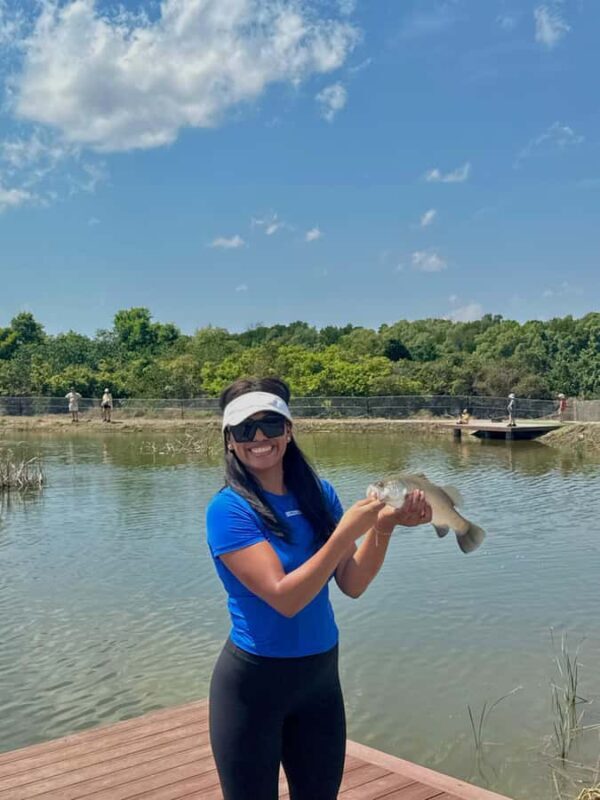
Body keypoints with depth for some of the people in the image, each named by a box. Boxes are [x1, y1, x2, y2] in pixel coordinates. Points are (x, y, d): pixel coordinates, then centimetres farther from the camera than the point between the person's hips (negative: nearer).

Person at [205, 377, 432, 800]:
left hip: (321, 675, 5)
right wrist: (347, 531, -29)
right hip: (254, 681, -5)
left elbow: (353, 584, -3)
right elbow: (284, 597, -25)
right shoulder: (229, 509, -18)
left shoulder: (318, 493, -1)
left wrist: (384, 526, -17)